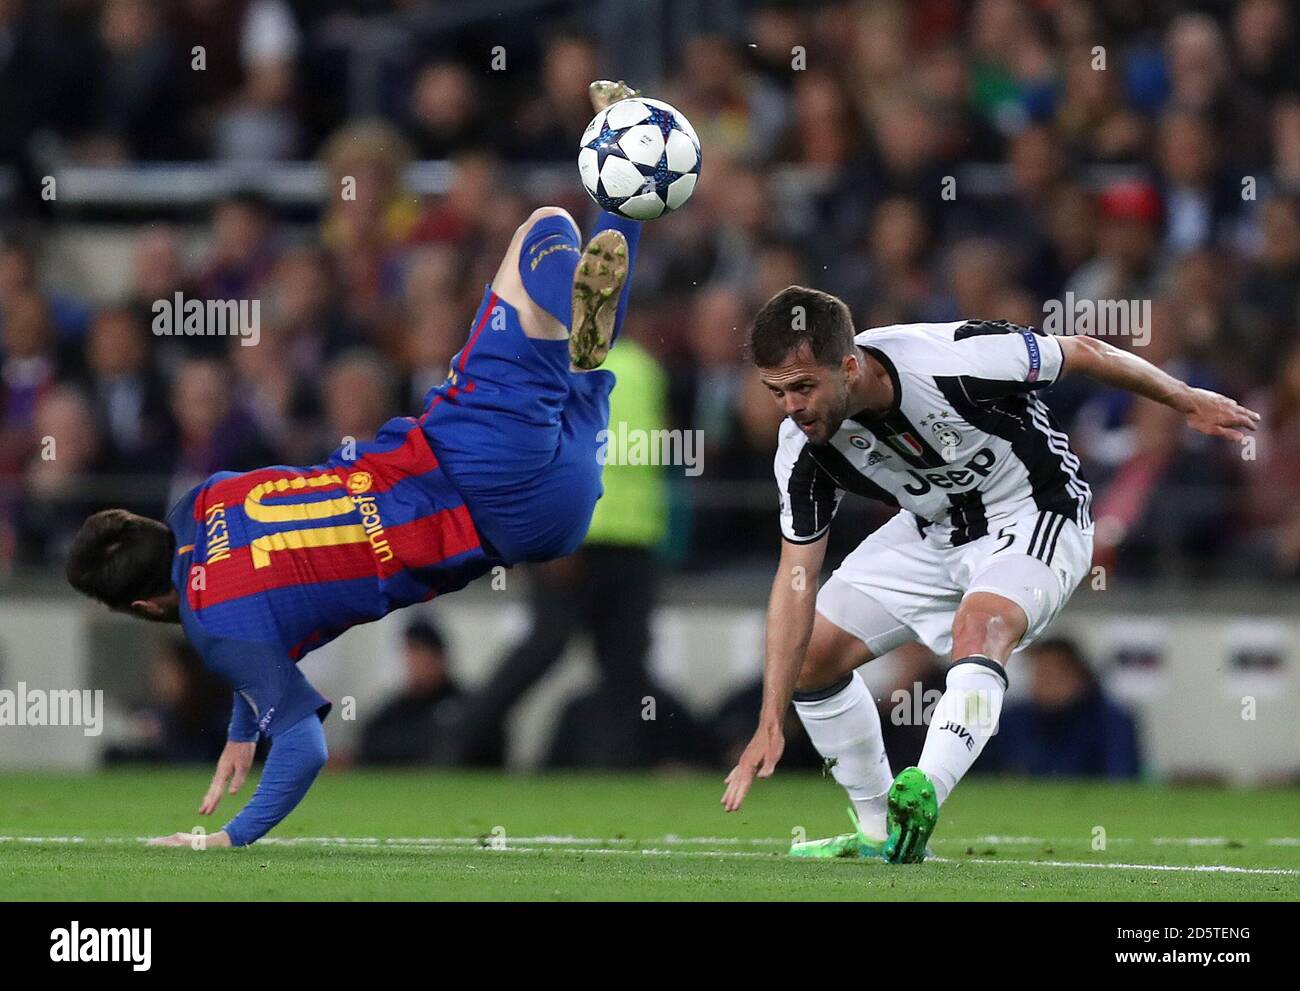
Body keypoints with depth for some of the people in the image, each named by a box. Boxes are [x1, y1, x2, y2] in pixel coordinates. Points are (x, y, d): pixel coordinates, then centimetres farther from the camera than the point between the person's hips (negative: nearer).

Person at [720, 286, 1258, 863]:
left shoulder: (954, 361, -34)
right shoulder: (804, 447, -20)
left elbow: (1084, 353, -15)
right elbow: (796, 579, -13)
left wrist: (1186, 401, 0)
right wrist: (770, 722, -19)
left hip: (1032, 516, -6)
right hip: (931, 530, 6)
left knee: (977, 631, -34)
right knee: (811, 657, 1)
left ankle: (922, 797, -50)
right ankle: (880, 836, 14)